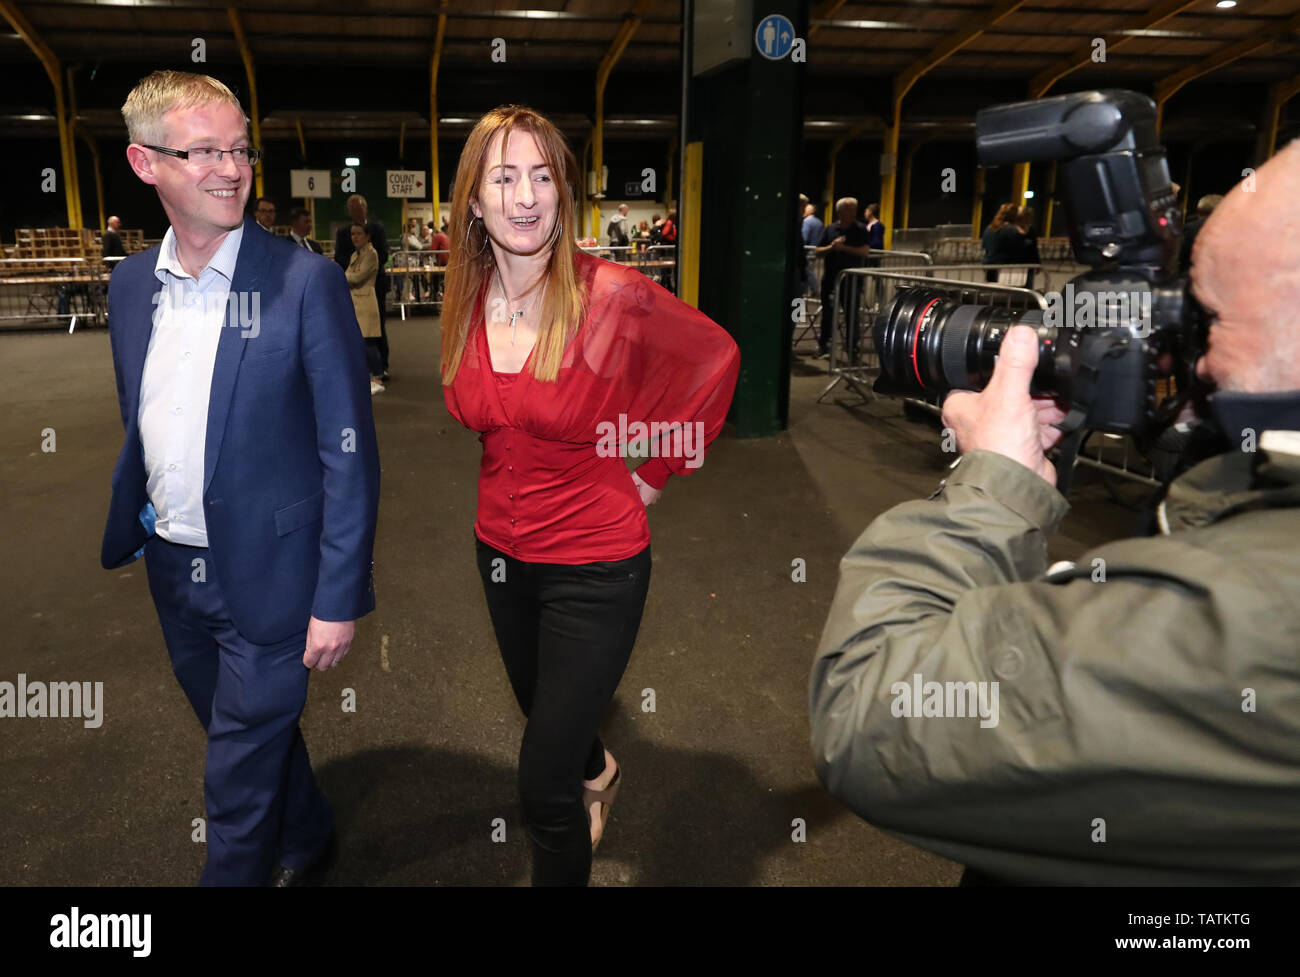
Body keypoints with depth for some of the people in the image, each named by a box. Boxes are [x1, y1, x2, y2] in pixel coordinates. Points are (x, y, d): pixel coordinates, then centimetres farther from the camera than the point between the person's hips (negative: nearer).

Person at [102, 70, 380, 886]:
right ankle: (306, 839, 50)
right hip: (173, 569, 6)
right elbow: (136, 428, 13)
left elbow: (350, 453, -15)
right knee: (251, 736, 24)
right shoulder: (131, 284, 3)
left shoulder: (307, 282, -15)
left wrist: (339, 599, -16)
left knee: (240, 773, 8)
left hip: (268, 574, -6)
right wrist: (126, 531, 10)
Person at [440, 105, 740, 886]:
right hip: (501, 553, 6)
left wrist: (657, 471, -6)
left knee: (544, 786, 0)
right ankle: (597, 771, 64)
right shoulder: (468, 301, -5)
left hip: (593, 565, -6)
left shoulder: (611, 294, -21)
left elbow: (716, 359, -7)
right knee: (545, 713, 30)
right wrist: (514, 475, 10)